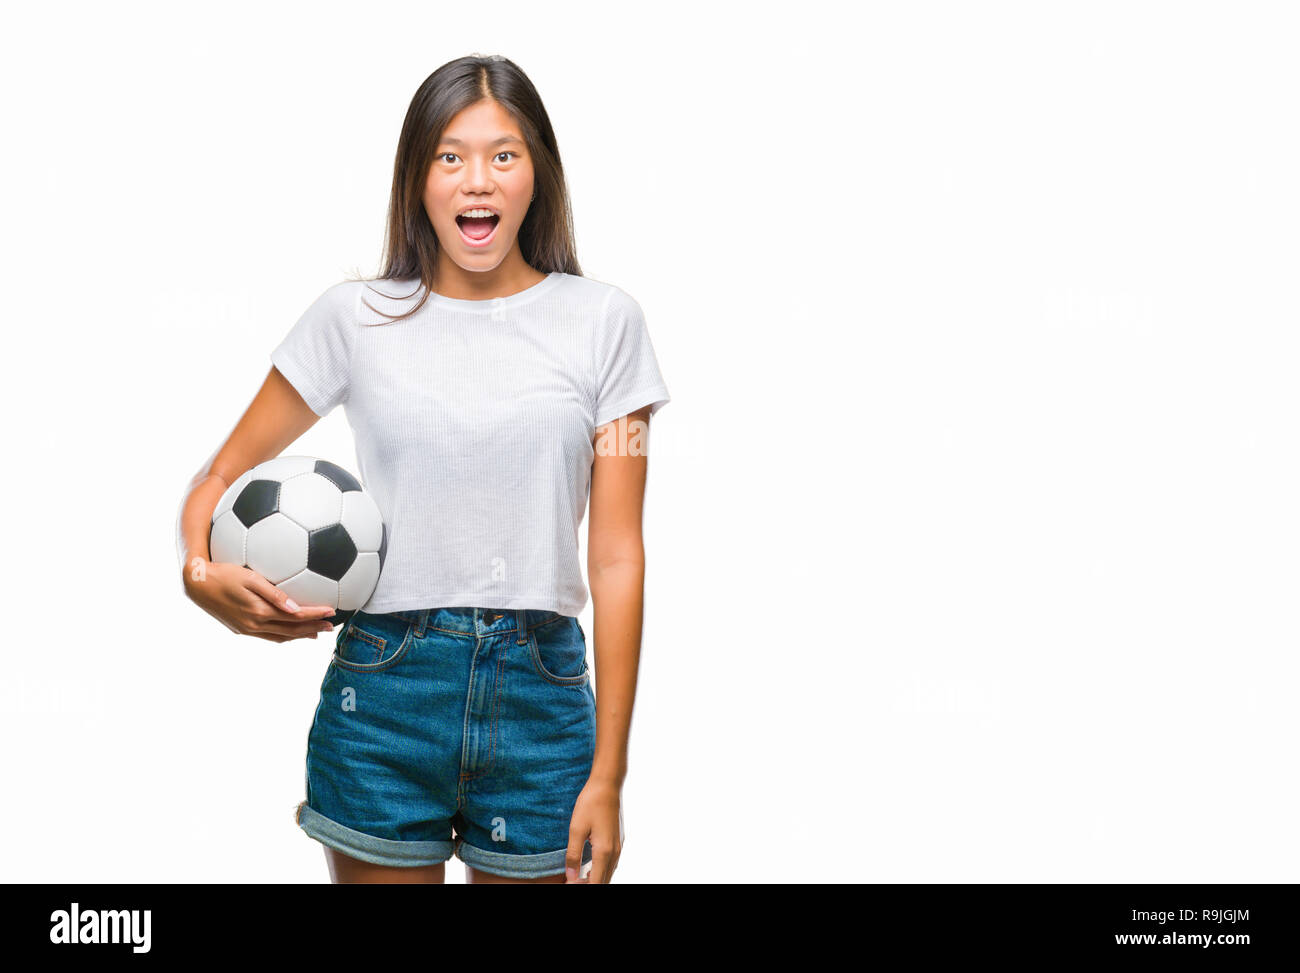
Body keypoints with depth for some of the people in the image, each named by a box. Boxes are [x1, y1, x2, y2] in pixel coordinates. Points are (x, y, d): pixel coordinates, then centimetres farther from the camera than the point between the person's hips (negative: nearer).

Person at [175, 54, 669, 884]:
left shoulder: (604, 320, 1)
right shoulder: (356, 317, 3)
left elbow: (617, 556, -2)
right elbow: (223, 474, 10)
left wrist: (608, 776, -5)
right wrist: (201, 572, -14)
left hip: (541, 698, 0)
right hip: (384, 690, 0)